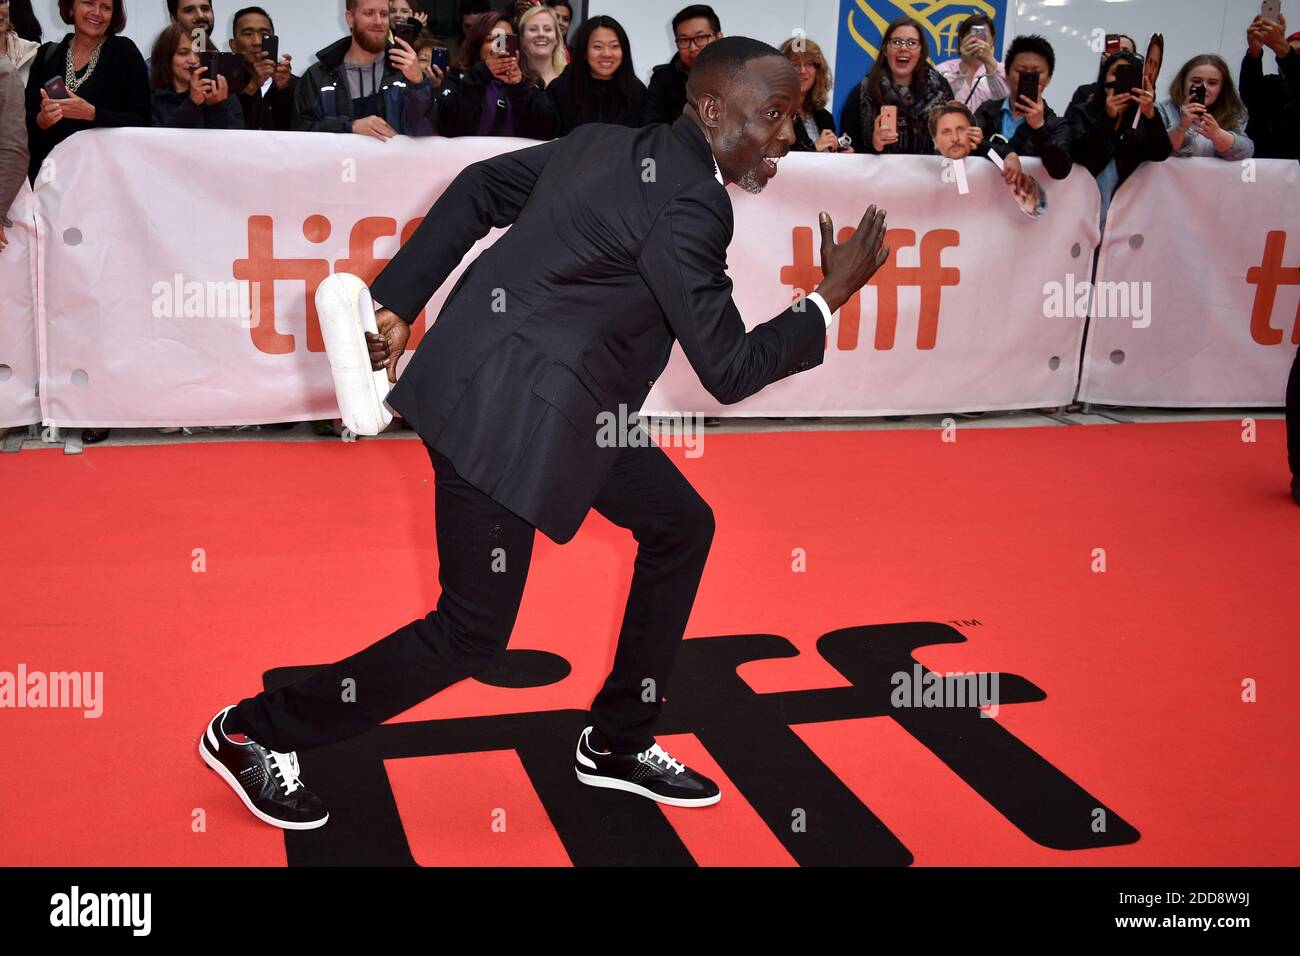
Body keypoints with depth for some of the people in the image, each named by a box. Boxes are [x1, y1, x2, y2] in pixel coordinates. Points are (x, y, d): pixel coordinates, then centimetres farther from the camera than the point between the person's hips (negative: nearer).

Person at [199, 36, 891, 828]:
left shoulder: (609, 144, 9)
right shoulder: (689, 206, -19)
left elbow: (480, 186, 13)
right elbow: (729, 369, -15)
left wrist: (398, 301, 13)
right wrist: (831, 298, -3)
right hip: (500, 415, -10)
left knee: (681, 524, 14)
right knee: (474, 632, -1)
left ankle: (618, 742, 25)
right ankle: (255, 733, 16)